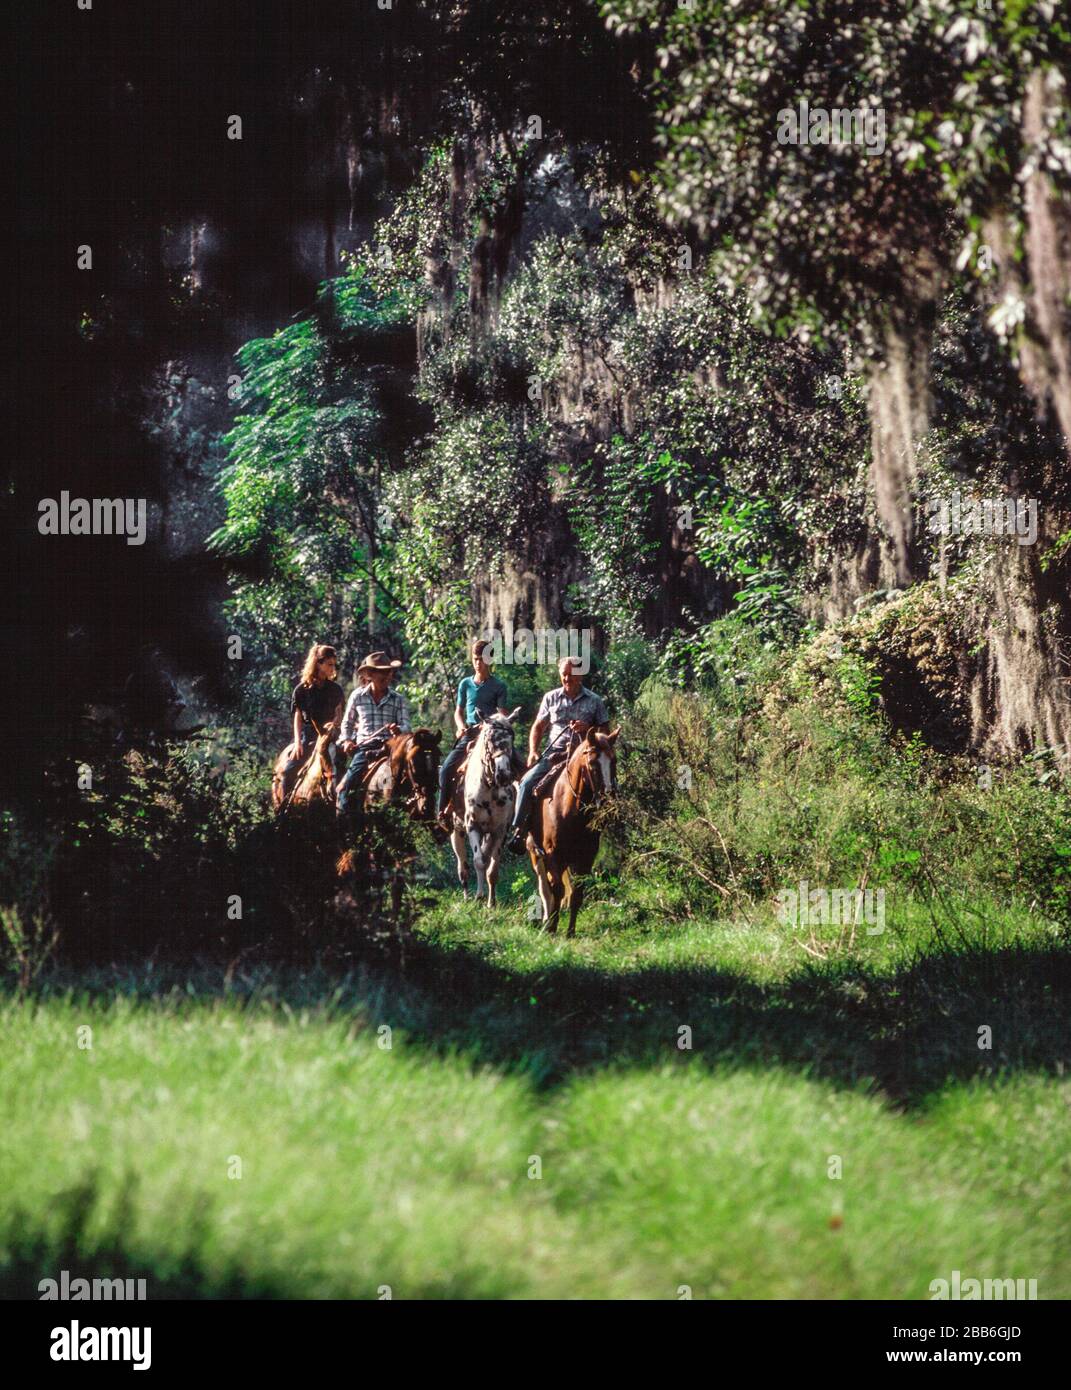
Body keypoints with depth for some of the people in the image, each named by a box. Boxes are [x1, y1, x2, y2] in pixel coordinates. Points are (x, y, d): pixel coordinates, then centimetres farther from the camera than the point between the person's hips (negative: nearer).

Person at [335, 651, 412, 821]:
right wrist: (347, 740, 5)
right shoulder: (358, 696, 11)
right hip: (364, 746, 0)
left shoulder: (398, 699, 9)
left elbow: (406, 726, 2)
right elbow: (347, 722, 22)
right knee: (347, 785, -19)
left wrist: (399, 730, -22)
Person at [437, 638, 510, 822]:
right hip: (468, 734, 3)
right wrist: (461, 727, -3)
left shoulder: (498, 687, 3)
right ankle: (442, 811, -4)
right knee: (447, 769, -12)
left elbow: (502, 715, -2)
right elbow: (458, 711, 18)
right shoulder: (466, 684, 13)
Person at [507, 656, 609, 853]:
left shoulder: (594, 701, 8)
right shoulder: (551, 698, 14)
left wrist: (587, 729, -11)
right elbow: (538, 727, 19)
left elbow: (605, 732, 8)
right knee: (527, 781, -22)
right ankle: (517, 831, -22)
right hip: (553, 752, 2)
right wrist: (533, 752, 4)